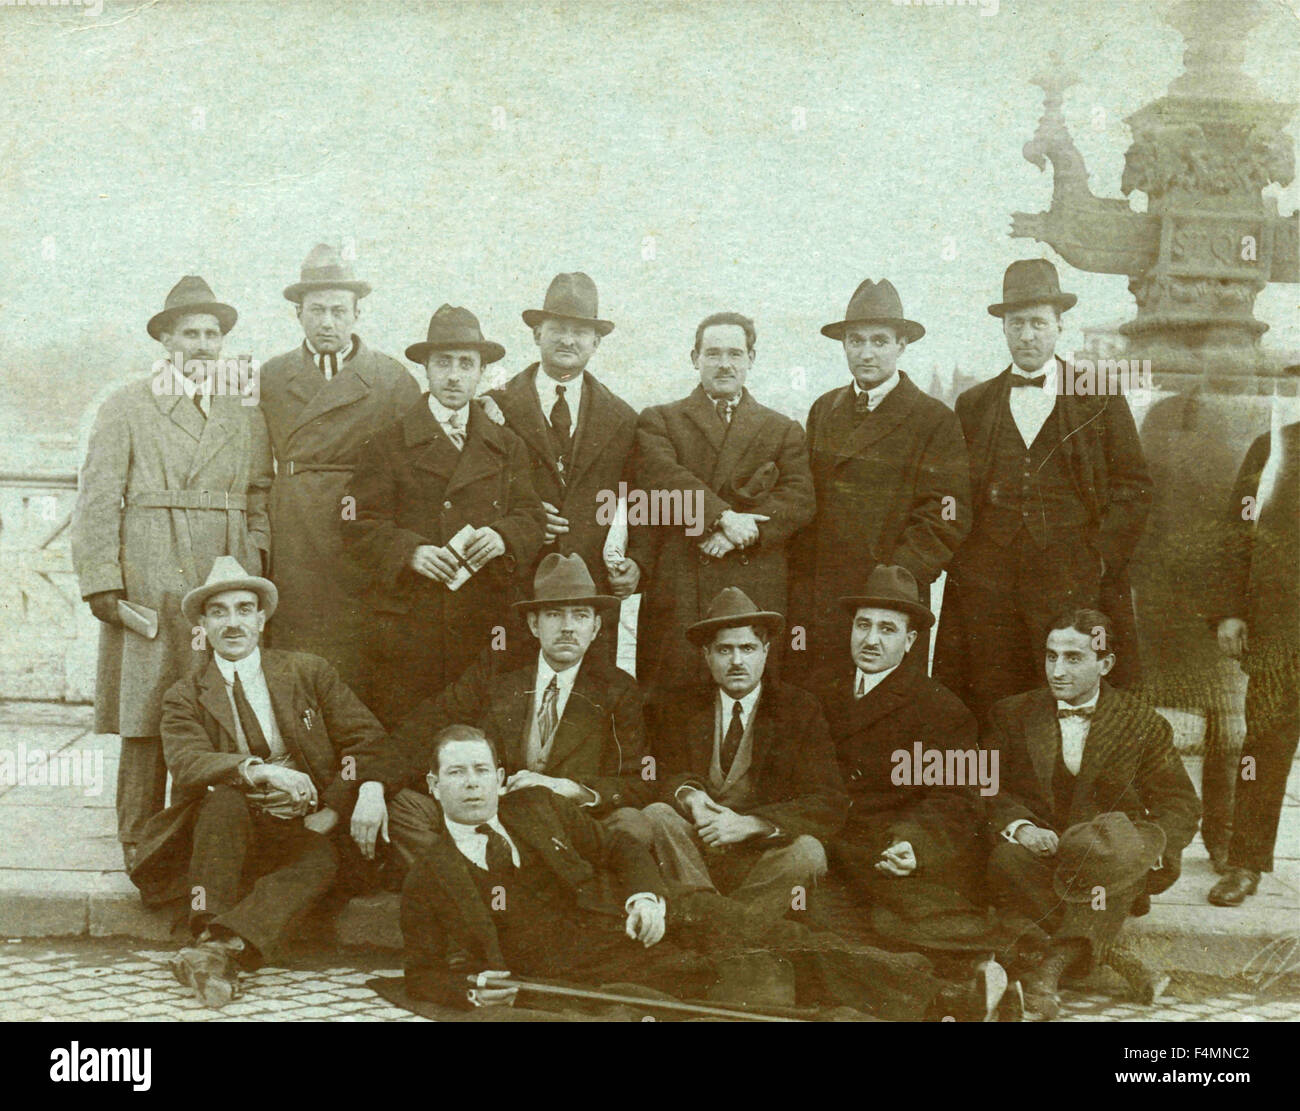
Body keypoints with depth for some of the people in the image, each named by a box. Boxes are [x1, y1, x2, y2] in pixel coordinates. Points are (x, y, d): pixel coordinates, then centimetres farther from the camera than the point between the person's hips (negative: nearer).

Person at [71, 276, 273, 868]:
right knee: (145, 720, -3)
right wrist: (101, 580, -6)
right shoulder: (126, 407, 8)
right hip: (148, 587, -2)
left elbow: (260, 501, 16)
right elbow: (97, 500, 3)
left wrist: (255, 573, 4)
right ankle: (142, 850, 6)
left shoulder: (246, 415, 16)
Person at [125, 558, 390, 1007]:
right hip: (228, 835, 0)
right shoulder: (185, 697, 6)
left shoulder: (309, 672, 10)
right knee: (223, 798, -33)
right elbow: (185, 764, -13)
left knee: (322, 860, -33)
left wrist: (369, 788, -16)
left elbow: (367, 736, 5)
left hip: (303, 834, 0)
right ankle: (209, 936, -37)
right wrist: (257, 770, -32)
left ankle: (220, 947, -47)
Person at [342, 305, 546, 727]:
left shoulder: (507, 447, 17)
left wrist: (502, 537, -11)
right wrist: (411, 551, -17)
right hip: (406, 625, -2)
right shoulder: (387, 446, 7)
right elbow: (360, 527, 1)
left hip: (482, 629, 2)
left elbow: (531, 517, 11)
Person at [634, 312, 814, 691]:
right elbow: (661, 478, -5)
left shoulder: (783, 430, 18)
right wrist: (723, 516, -17)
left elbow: (799, 501, 4)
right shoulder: (659, 420, 14)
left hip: (756, 591, 1)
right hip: (677, 593, -1)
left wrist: (744, 532, -13)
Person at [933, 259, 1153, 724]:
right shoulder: (973, 405, 14)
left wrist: (1100, 560, -4)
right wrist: (963, 563, 2)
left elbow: (1133, 486, 6)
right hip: (989, 589, 2)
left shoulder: (1101, 400, 9)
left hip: (1075, 583, -1)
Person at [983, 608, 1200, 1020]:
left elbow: (1182, 804, 6)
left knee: (1120, 846, -37)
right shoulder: (1013, 714, 9)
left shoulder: (1144, 724, 6)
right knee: (1005, 860, -34)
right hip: (1039, 847, 1)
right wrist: (1018, 825, -18)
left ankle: (1053, 962, -38)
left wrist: (1149, 844, -16)